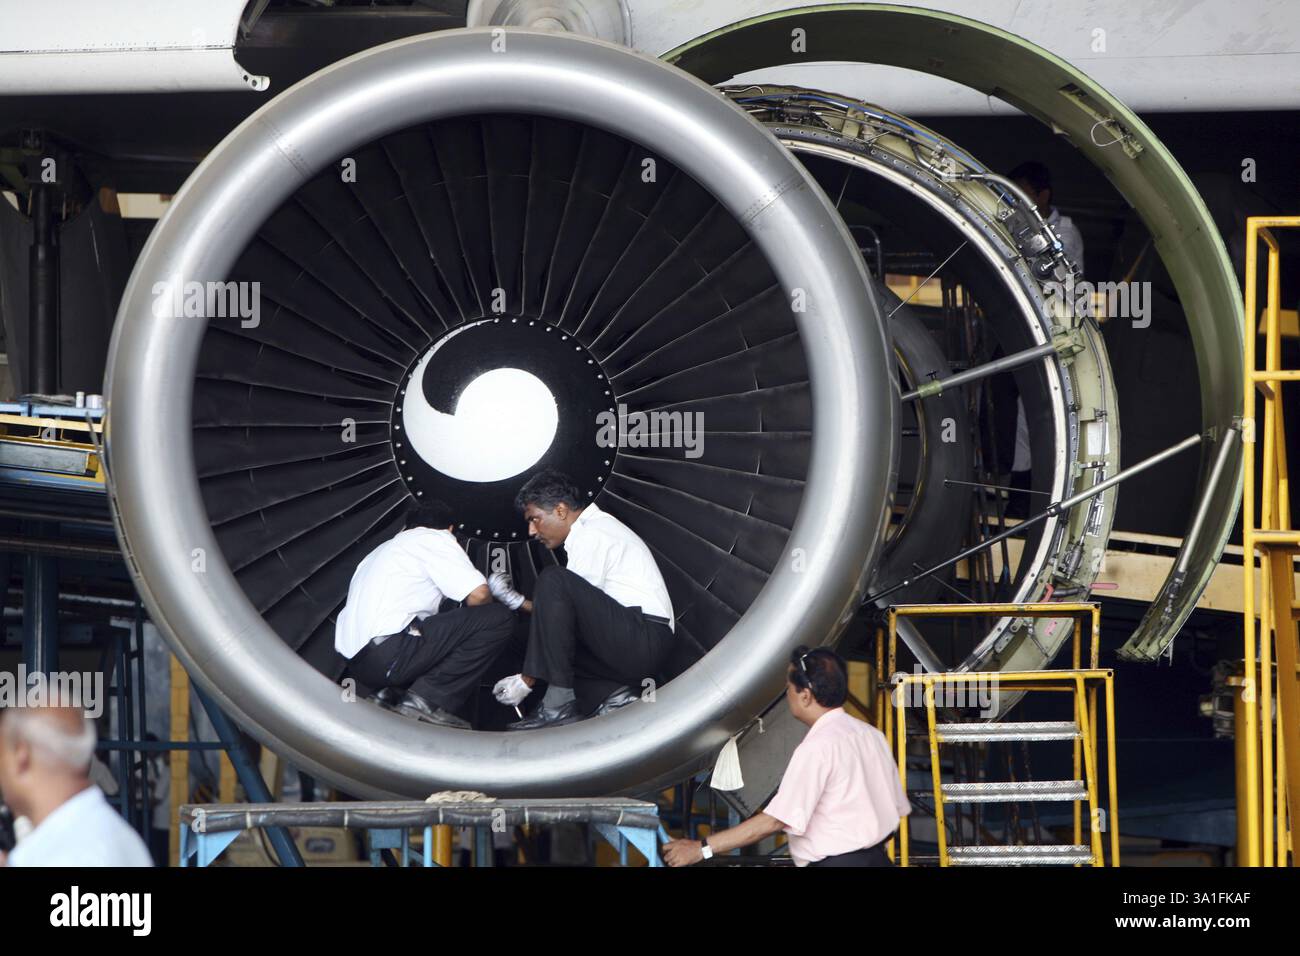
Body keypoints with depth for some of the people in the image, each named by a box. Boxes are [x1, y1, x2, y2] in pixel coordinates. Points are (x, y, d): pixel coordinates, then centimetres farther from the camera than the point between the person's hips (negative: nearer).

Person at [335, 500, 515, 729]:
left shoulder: (385, 548, 31)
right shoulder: (436, 538, 5)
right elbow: (478, 594, -7)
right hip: (390, 654, -9)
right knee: (498, 619, -5)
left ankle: (391, 695, 7)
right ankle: (425, 700, -11)